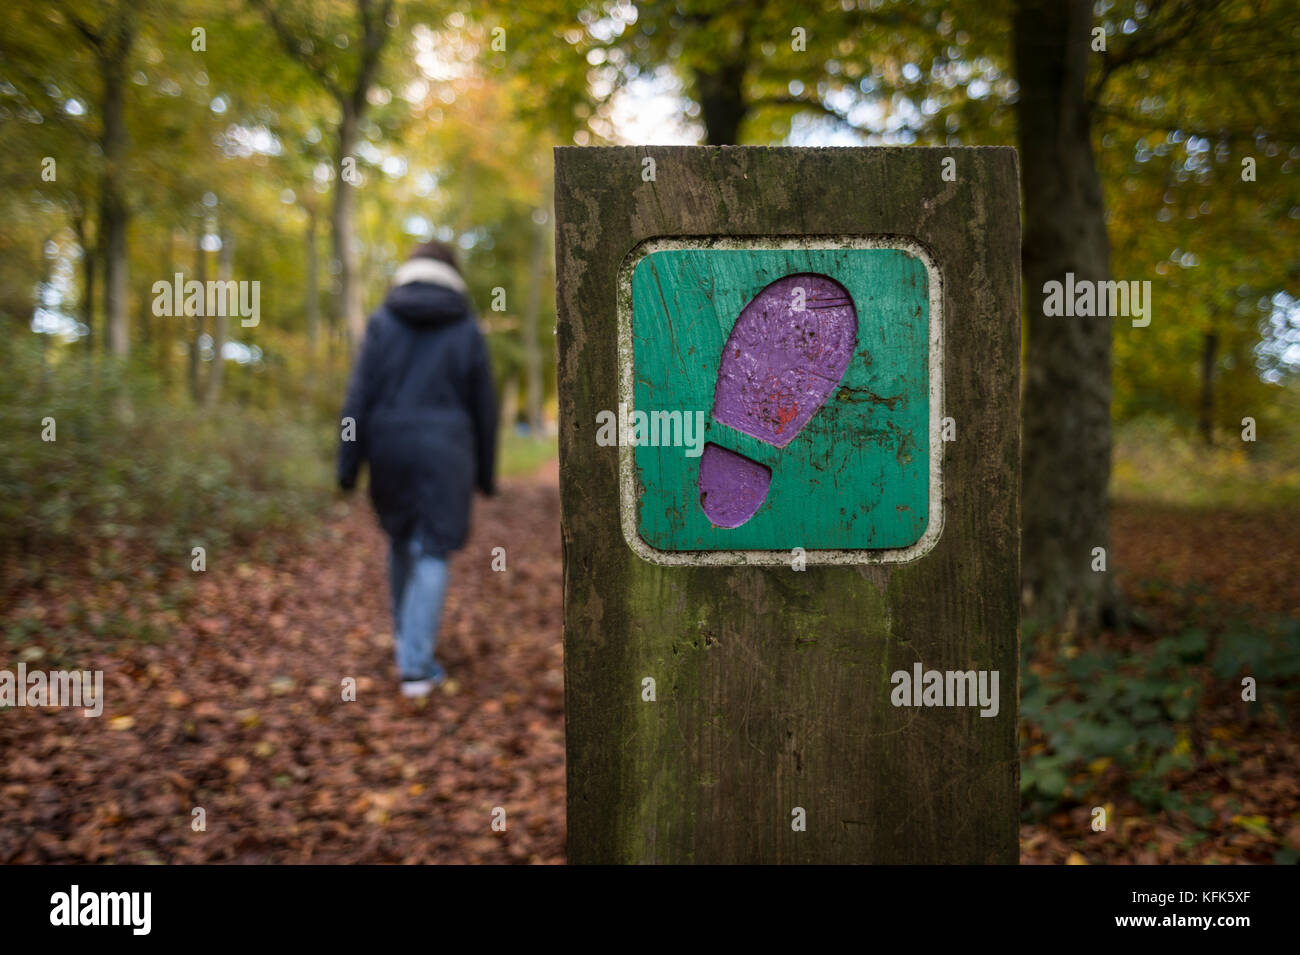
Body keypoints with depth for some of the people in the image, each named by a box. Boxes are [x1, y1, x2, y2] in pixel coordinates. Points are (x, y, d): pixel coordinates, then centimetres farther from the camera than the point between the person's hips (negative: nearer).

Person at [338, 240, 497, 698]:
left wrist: (348, 464, -1)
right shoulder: (467, 329, 1)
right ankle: (415, 666, -4)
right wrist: (486, 471, 13)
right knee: (432, 554, 1)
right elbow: (483, 406, 4)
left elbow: (360, 394, -3)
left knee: (401, 539, 22)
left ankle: (406, 638, 36)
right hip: (444, 453, -2)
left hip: (390, 447, 2)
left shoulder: (383, 321, 2)